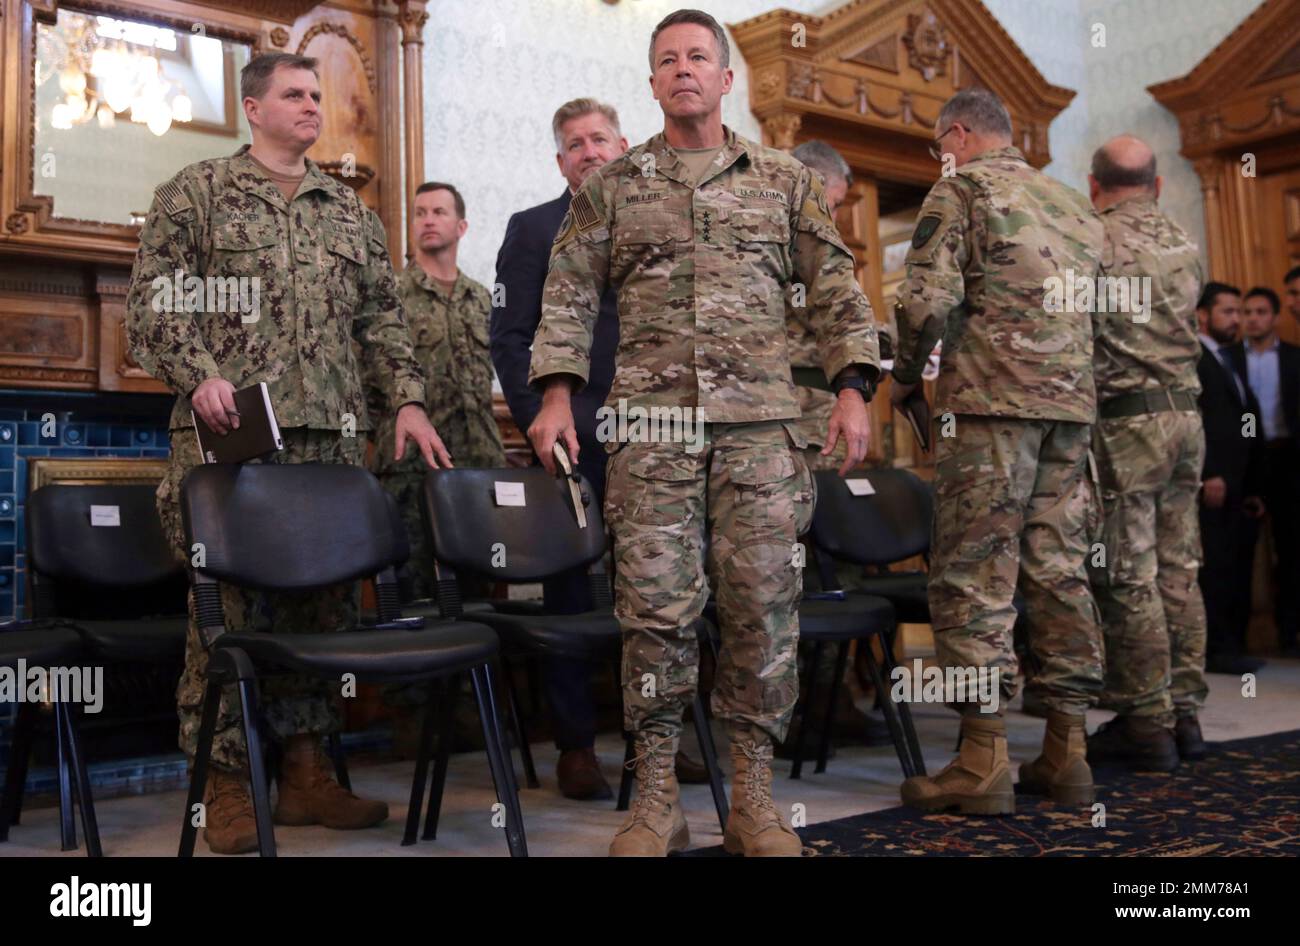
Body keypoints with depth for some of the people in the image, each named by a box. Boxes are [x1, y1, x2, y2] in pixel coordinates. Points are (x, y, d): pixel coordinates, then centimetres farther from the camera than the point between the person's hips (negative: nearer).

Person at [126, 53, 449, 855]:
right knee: (229, 599, -4)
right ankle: (227, 782, 5)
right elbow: (153, 298, 1)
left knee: (326, 600, 4)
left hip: (331, 431, 4)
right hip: (228, 430, -4)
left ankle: (307, 771, 14)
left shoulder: (351, 212, 20)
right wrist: (199, 374, -14)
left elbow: (383, 316, 17)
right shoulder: (198, 193, 8)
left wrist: (408, 399, 5)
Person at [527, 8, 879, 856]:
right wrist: (557, 394, -1)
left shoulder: (785, 181, 14)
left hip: (762, 423, 1)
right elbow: (569, 296, 10)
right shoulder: (613, 187, 13)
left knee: (764, 601, 0)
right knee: (655, 604, -2)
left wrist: (853, 388, 1)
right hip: (652, 421, 0)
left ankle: (754, 796, 12)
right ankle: (656, 799, 9)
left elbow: (836, 290, 12)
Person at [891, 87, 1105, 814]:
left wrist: (905, 377, 3)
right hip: (1072, 402, 7)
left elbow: (930, 298, -11)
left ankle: (985, 760, -5)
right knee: (1059, 570, 8)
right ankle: (1067, 749, 12)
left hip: (992, 399, -7)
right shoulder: (1075, 206, 23)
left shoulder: (961, 188, 0)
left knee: (975, 572, -5)